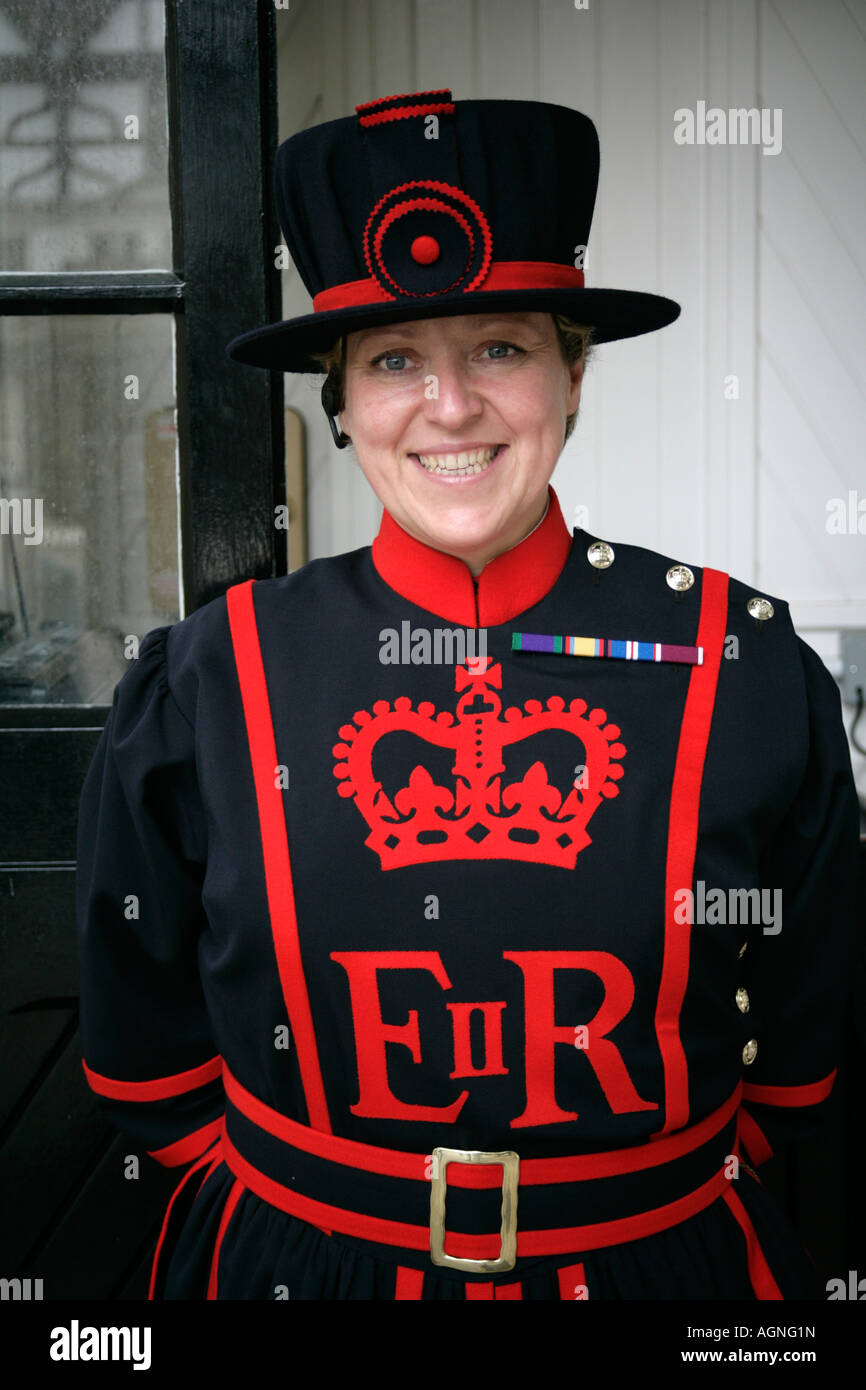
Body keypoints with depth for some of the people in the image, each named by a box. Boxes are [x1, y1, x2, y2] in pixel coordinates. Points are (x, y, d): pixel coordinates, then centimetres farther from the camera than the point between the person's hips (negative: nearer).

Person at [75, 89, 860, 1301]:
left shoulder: (753, 673, -12)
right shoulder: (201, 689, -12)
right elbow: (145, 1061, 0)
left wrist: (658, 1184, 0)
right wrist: (306, 1193, 1)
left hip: (665, 1264, 1)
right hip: (291, 1261, 1)